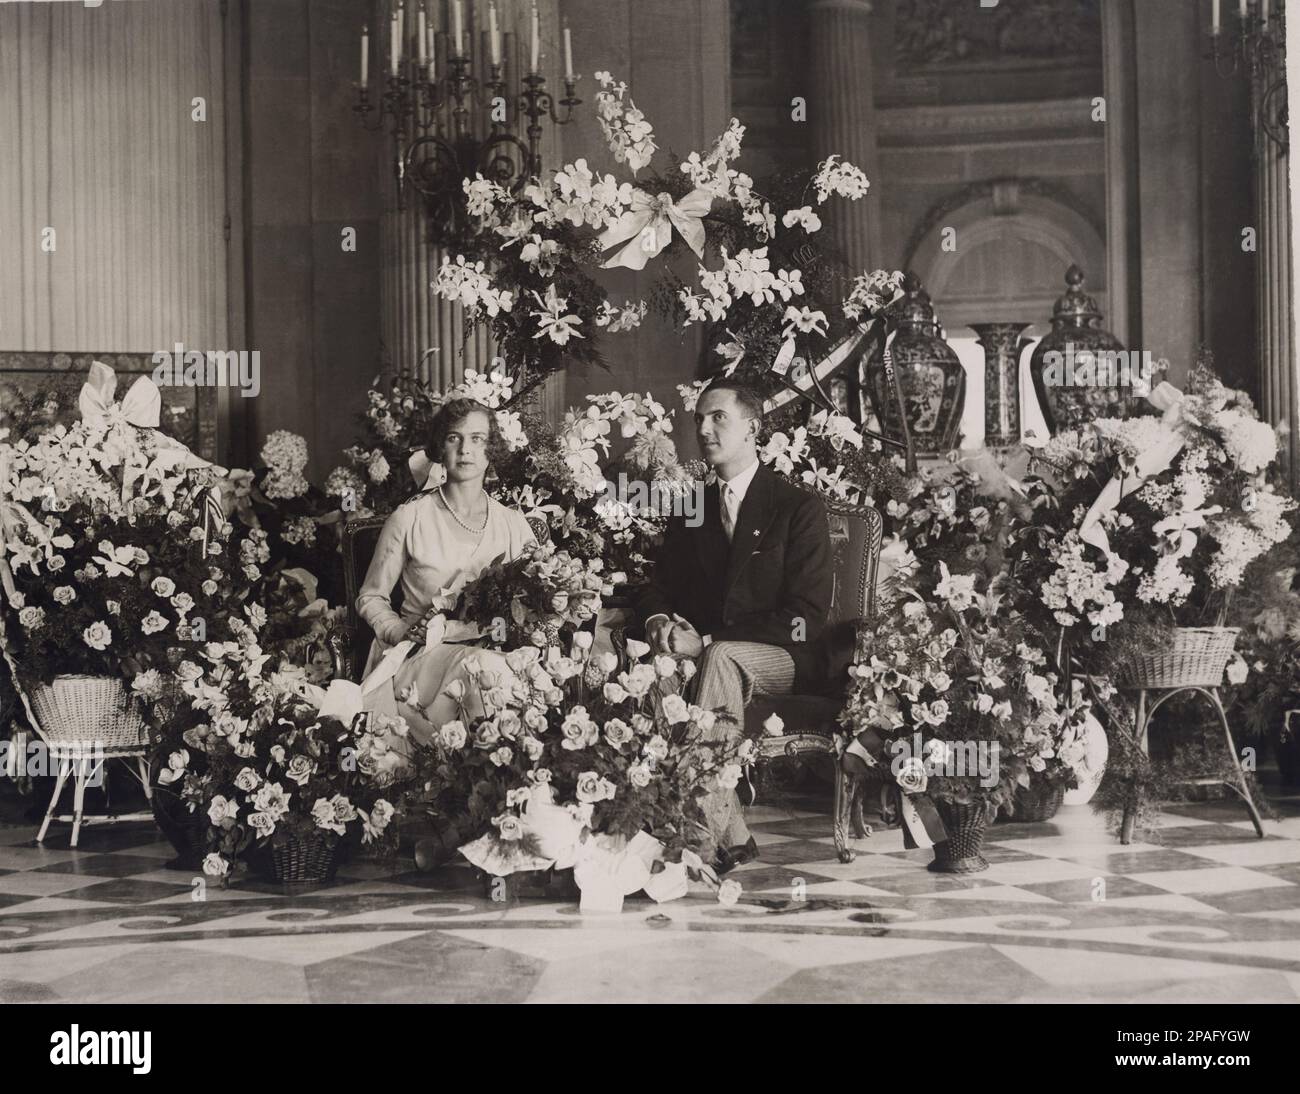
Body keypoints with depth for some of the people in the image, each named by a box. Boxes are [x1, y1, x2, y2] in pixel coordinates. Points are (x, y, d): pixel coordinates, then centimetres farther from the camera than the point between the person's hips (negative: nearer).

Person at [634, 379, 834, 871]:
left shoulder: (799, 508, -2)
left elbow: (804, 618, -11)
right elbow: (657, 589, 18)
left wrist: (707, 640, -18)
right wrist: (658, 621, -10)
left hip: (785, 660, -5)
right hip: (699, 654, 5)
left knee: (722, 657, -37)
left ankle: (705, 833, -39)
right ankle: (731, 833, -32)